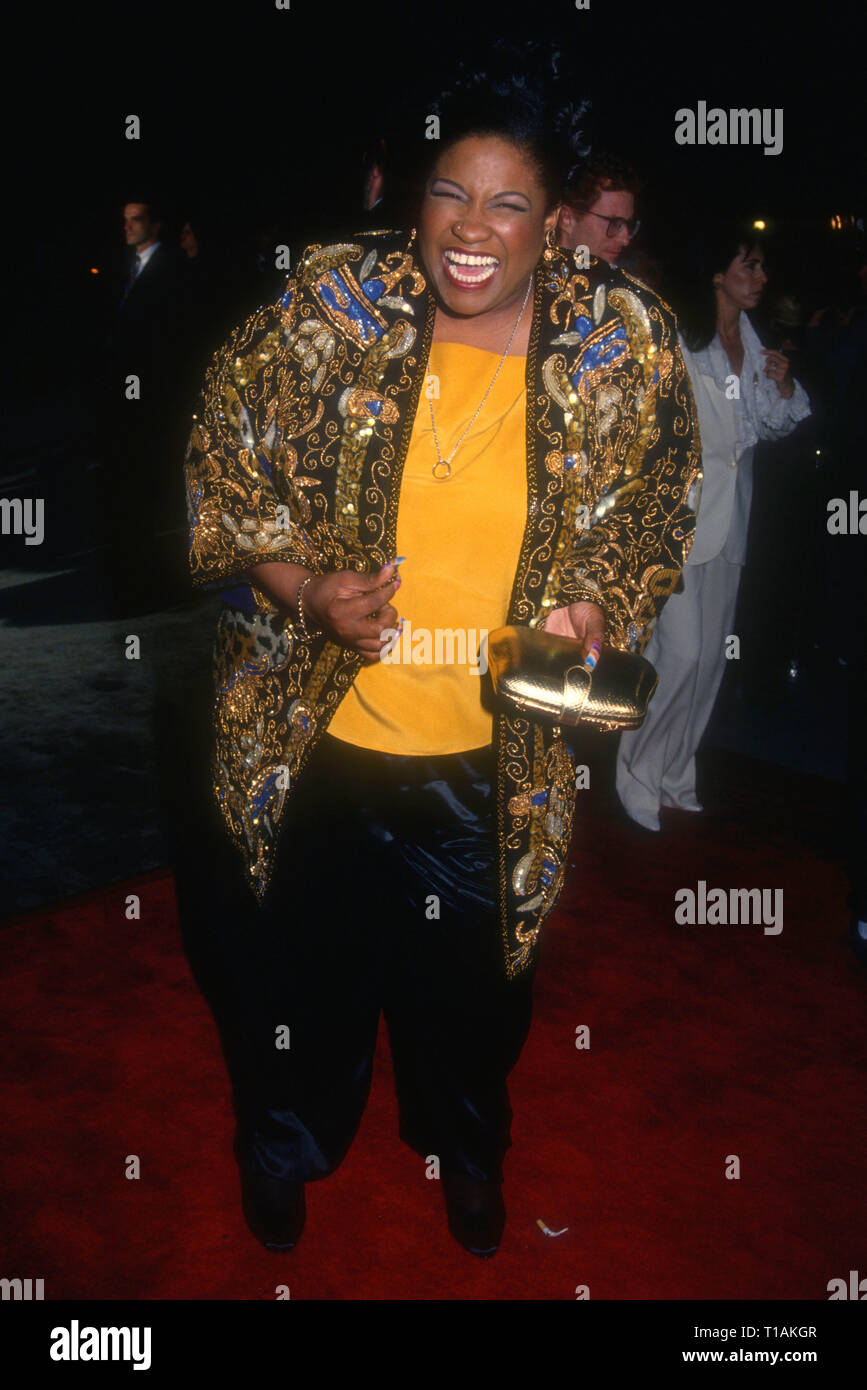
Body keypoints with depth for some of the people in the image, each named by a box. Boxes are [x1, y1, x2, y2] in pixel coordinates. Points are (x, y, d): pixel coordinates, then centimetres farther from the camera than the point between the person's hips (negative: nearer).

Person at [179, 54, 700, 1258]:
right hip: (317, 736, 0)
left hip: (495, 761, 1)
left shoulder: (625, 346, -8)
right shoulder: (332, 303, -11)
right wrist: (298, 584, -17)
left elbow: (657, 513, 5)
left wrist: (601, 605, -14)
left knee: (471, 976, 23)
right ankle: (289, 1140, 54)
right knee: (306, 957, 21)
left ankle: (465, 1147, 57)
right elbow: (222, 453, -2)